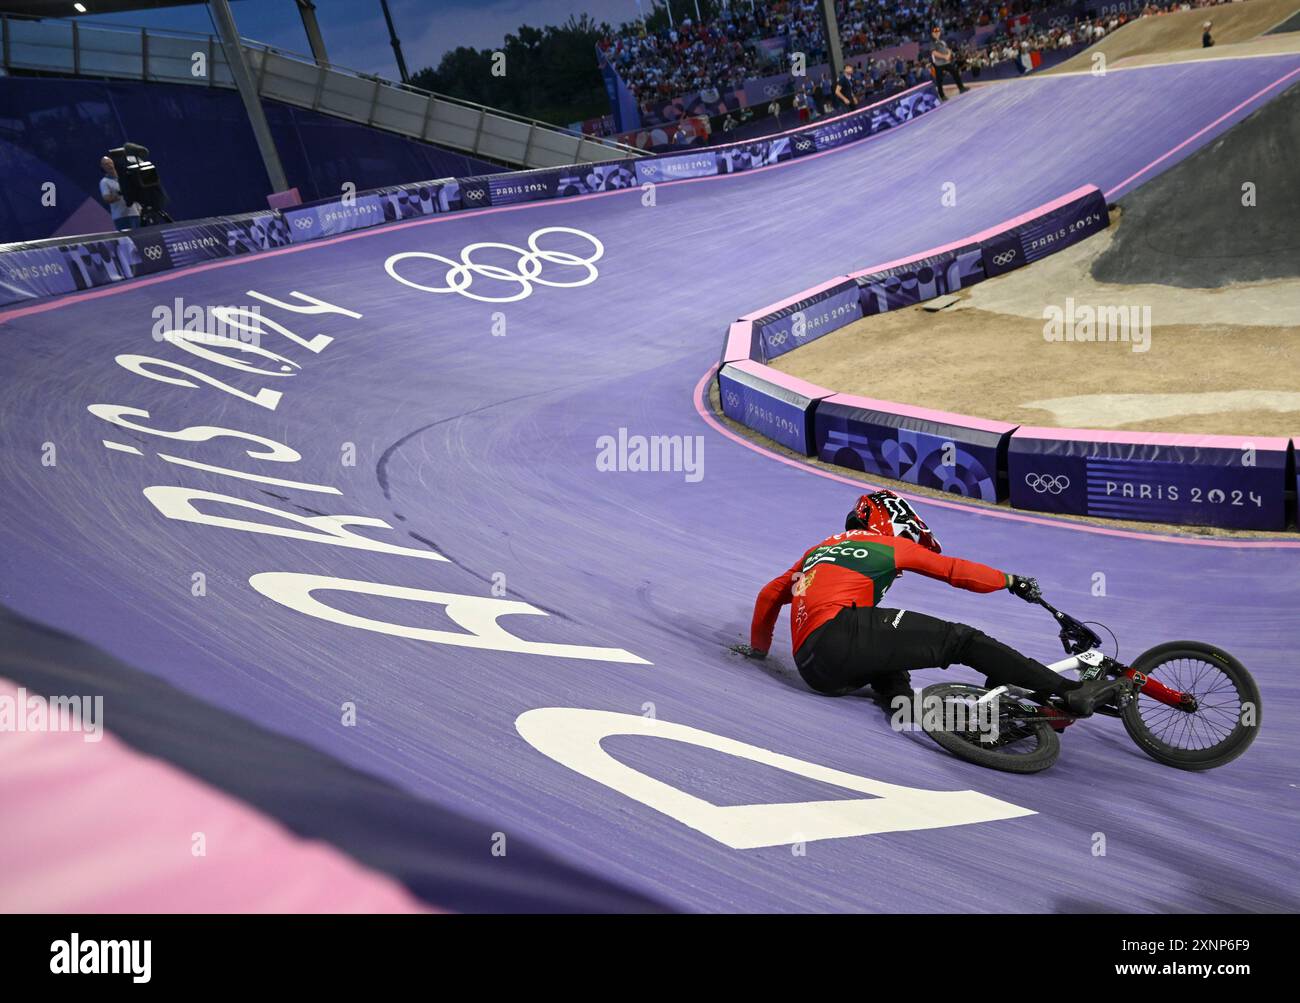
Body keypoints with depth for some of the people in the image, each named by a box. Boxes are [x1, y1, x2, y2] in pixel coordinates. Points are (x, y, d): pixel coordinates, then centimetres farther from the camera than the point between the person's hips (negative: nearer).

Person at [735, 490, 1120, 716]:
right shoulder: (888, 546, 17)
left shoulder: (818, 550, 34)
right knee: (960, 640, -7)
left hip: (817, 672, 7)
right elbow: (956, 571, 18)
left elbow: (768, 595, 35)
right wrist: (1011, 581, 31)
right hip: (842, 632, -7)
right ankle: (1070, 691, -17)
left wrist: (758, 647, 49)